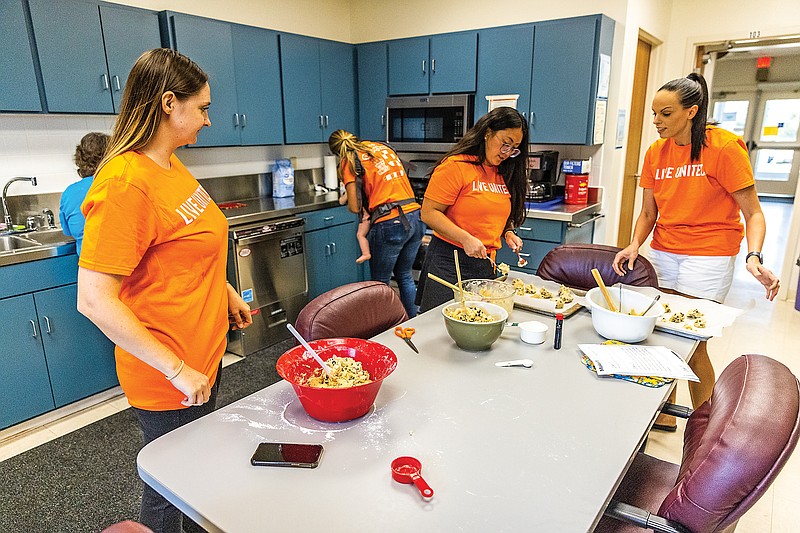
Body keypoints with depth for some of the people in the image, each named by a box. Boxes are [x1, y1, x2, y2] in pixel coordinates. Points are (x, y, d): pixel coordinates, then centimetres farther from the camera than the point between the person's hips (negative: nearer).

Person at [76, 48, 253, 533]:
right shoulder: (126, 183, -25)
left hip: (204, 356, 9)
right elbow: (95, 300, -26)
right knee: (171, 493, 15)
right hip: (170, 381, -9)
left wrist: (226, 293, 14)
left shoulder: (171, 166, 4)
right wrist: (176, 369, -23)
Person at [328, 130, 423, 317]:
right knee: (405, 276, 22)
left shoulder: (349, 161, -1)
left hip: (390, 223, -7)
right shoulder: (382, 147, 18)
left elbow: (354, 207, -7)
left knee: (380, 283, 10)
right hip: (415, 217, 7)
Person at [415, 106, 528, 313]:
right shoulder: (456, 165, -11)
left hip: (485, 264, 7)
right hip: (449, 262, -6)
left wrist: (507, 233, 5)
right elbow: (429, 213, -14)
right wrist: (465, 238, -23)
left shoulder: (503, 173, 13)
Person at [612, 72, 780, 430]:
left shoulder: (725, 146, -10)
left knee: (691, 344, -4)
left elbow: (753, 214, -10)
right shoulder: (656, 152, 5)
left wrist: (754, 258, -26)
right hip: (663, 254, 5)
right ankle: (665, 414, 28)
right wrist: (635, 245, -9)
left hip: (708, 257, -5)